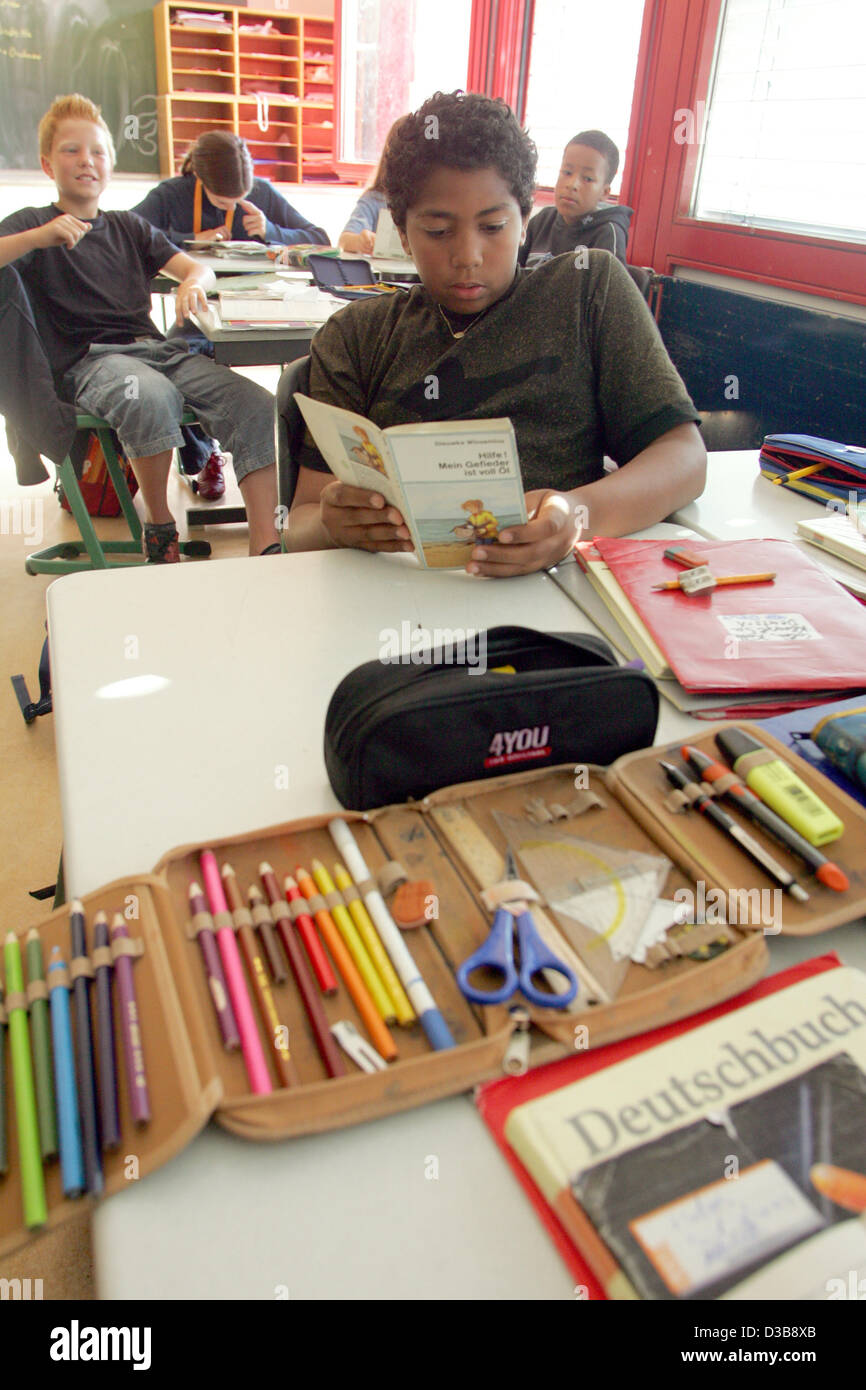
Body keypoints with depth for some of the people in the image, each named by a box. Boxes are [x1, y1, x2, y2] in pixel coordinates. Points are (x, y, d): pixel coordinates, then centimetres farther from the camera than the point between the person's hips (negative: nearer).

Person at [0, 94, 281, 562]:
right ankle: (159, 525, -19)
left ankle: (266, 547, -26)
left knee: (257, 405, -20)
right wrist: (39, 236, -20)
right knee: (152, 397, -40)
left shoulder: (129, 226, 27)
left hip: (156, 348, 5)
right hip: (89, 359, -5)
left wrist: (193, 284, -6)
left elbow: (197, 268, 18)